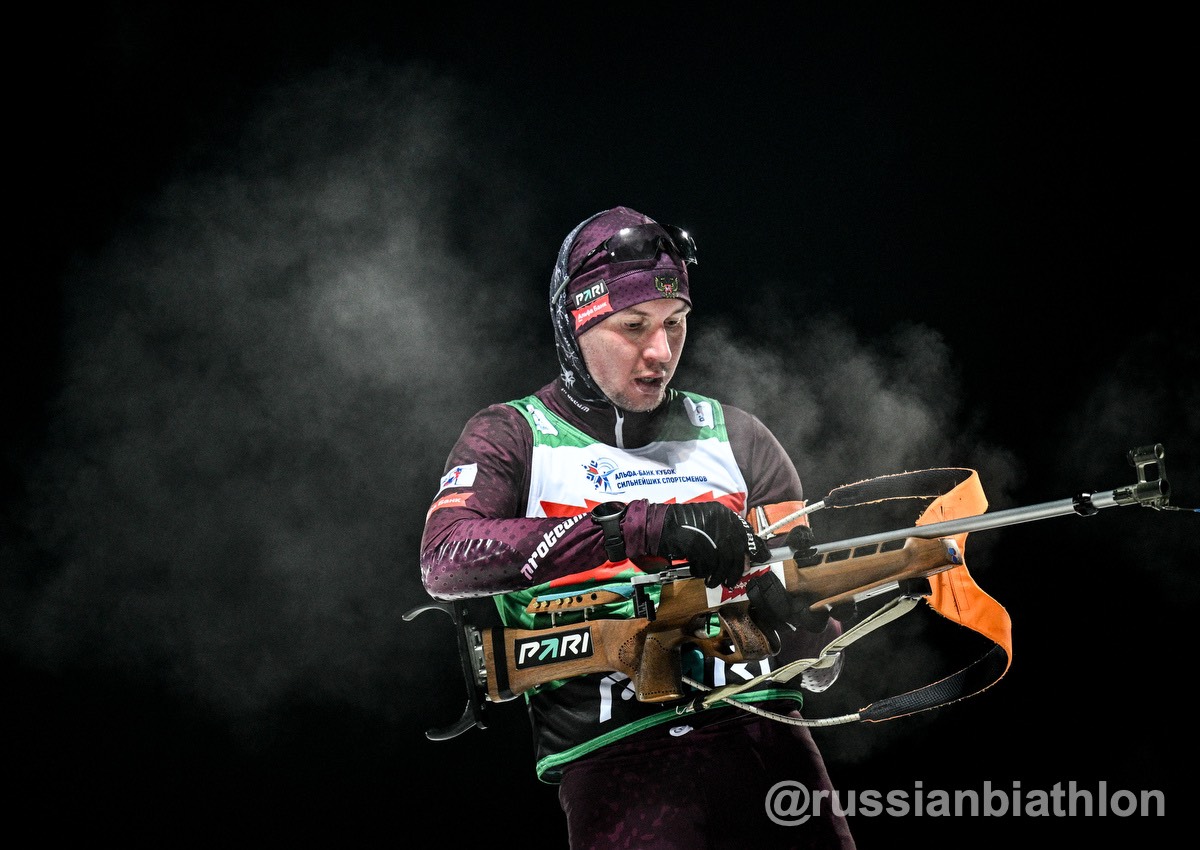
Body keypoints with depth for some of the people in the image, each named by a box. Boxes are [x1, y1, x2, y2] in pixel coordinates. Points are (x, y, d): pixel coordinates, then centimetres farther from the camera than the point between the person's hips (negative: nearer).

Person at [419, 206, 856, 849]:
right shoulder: (513, 438, 10)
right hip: (614, 753, -3)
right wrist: (641, 527, -20)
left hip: (759, 730, 3)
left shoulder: (735, 438, 19)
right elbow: (446, 560, -13)